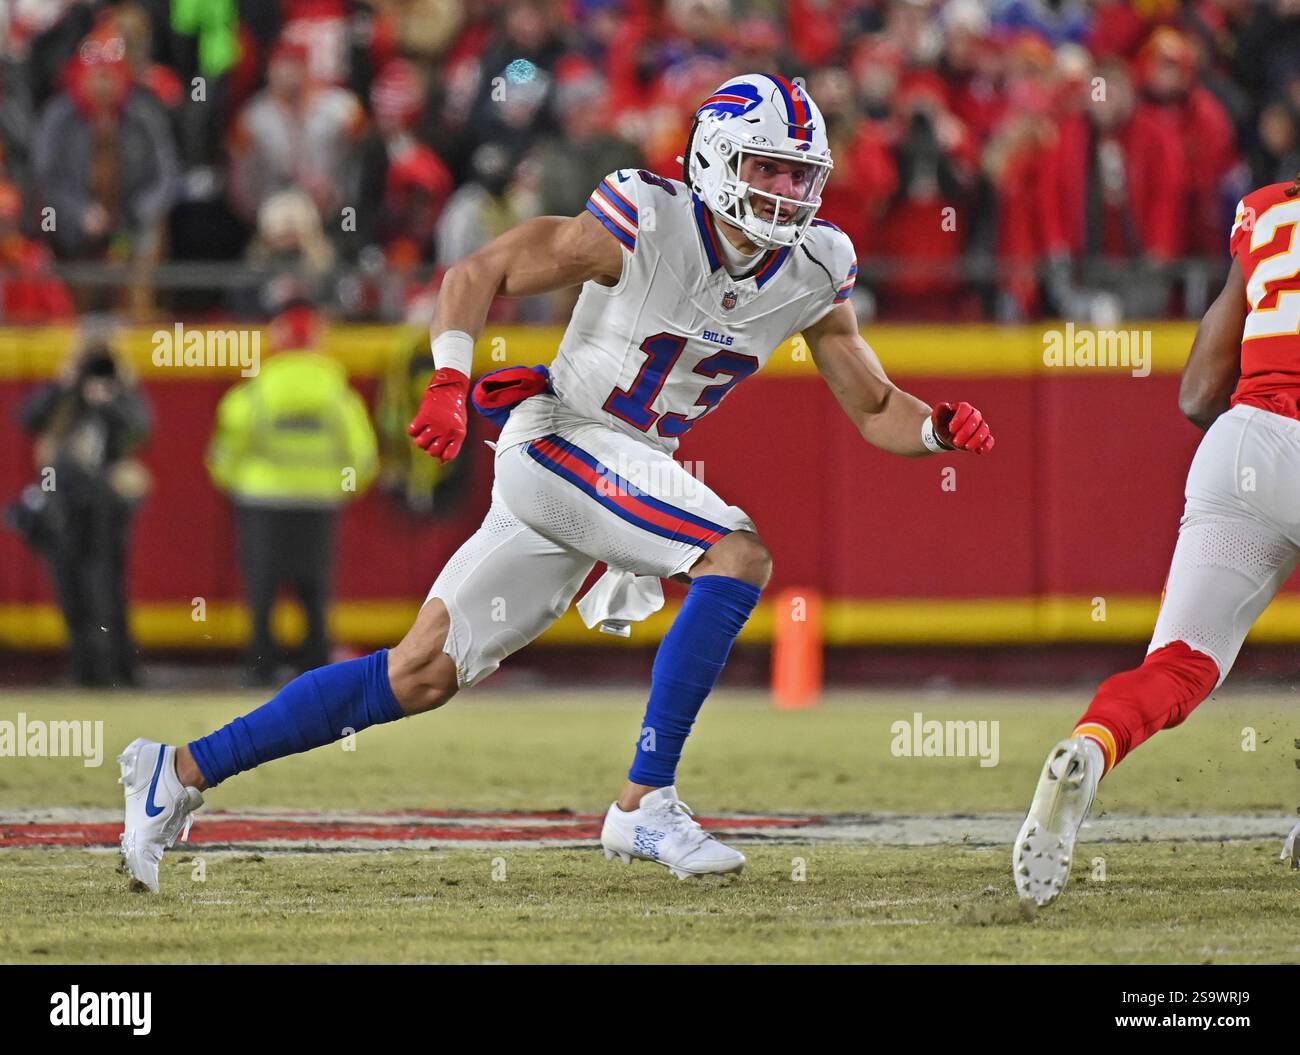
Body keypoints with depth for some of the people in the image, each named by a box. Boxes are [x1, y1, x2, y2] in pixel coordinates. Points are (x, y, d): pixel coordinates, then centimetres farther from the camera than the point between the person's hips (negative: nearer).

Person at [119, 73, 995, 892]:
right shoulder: (647, 225, -16)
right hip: (560, 442, -7)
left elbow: (875, 411, 9)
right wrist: (449, 380, -23)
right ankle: (646, 804, -21)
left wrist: (942, 429, -11)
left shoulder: (813, 272, 2)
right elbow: (482, 273, -10)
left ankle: (182, 772, 11)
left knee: (421, 676, 5)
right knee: (738, 555, -24)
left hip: (632, 468, 7)